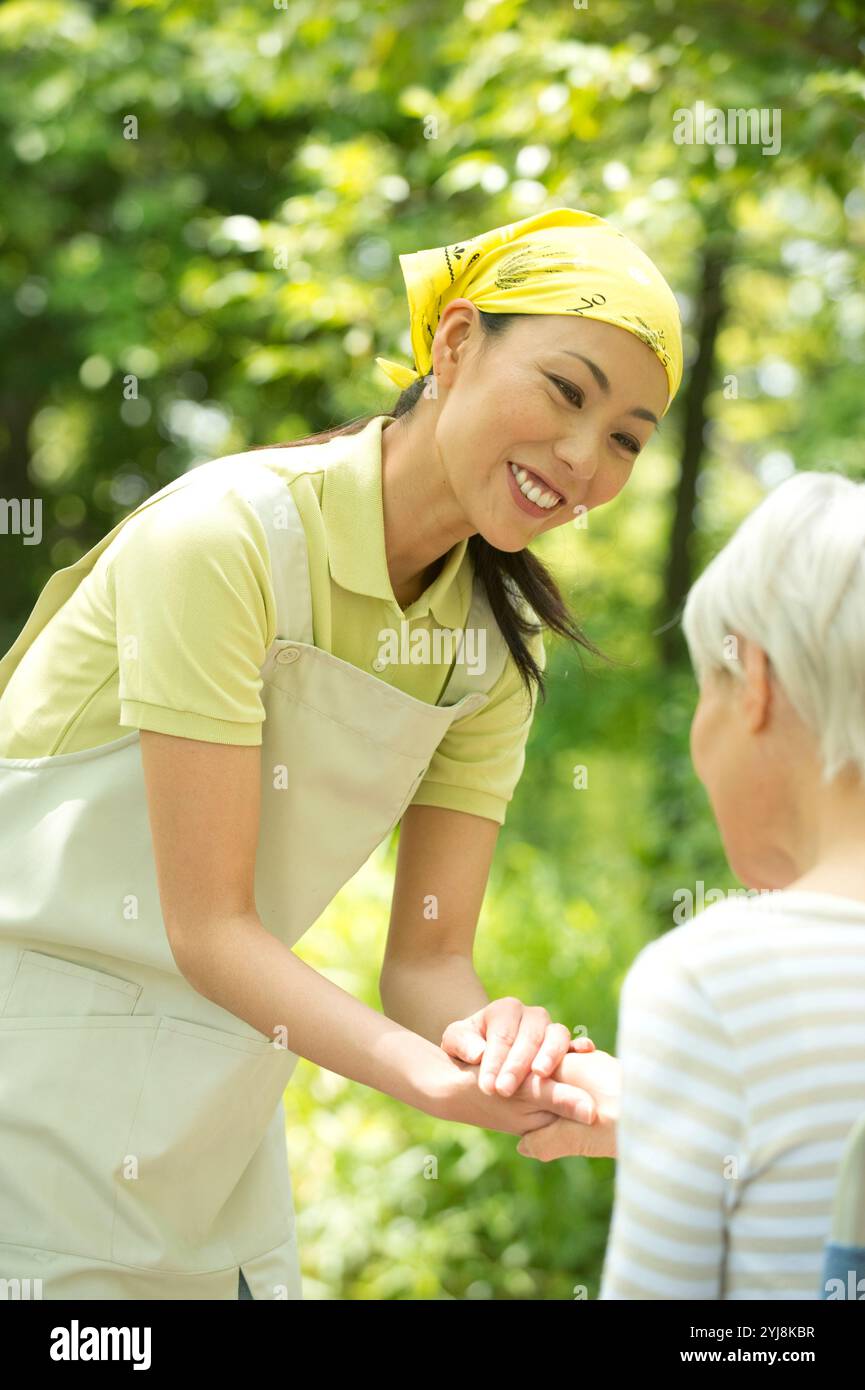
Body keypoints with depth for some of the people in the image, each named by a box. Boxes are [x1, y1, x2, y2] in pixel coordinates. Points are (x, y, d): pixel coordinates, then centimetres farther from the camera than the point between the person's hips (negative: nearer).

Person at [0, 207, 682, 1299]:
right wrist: (431, 1077, -33)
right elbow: (207, 926, -21)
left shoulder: (497, 644, 1)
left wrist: (483, 1041, -25)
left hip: (217, 1111, 6)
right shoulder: (225, 535, -20)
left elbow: (427, 960, -3)